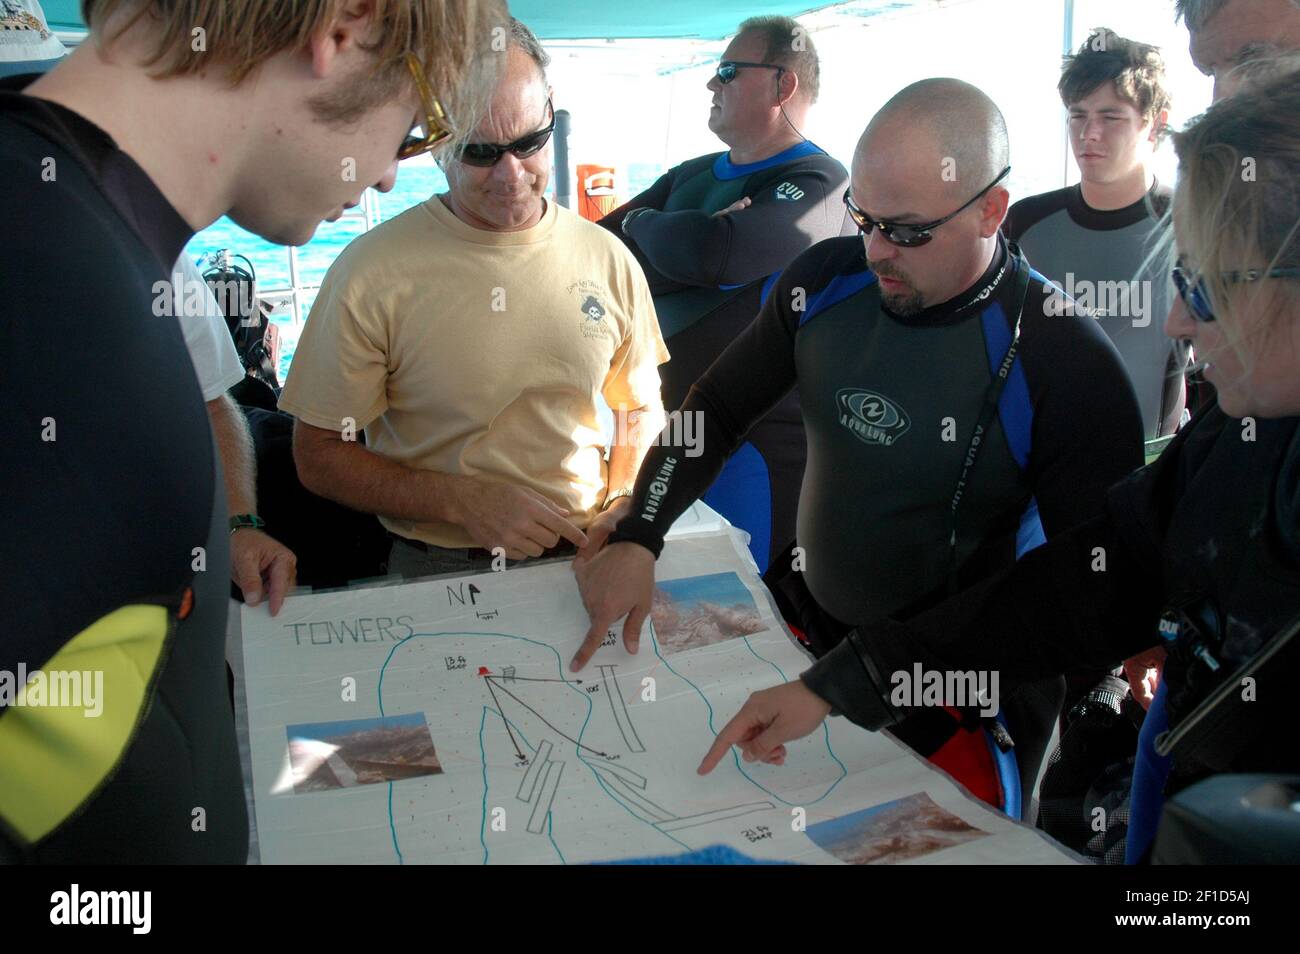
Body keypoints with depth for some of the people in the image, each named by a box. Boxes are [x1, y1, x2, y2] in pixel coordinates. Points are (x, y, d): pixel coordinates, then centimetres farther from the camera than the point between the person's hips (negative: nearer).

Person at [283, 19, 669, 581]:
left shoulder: (608, 260, 5)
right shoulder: (371, 272, -7)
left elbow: (643, 409, 17)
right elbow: (318, 455, -3)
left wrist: (624, 508, -2)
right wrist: (464, 501, -14)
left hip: (588, 559, 3)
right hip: (437, 577, -2)